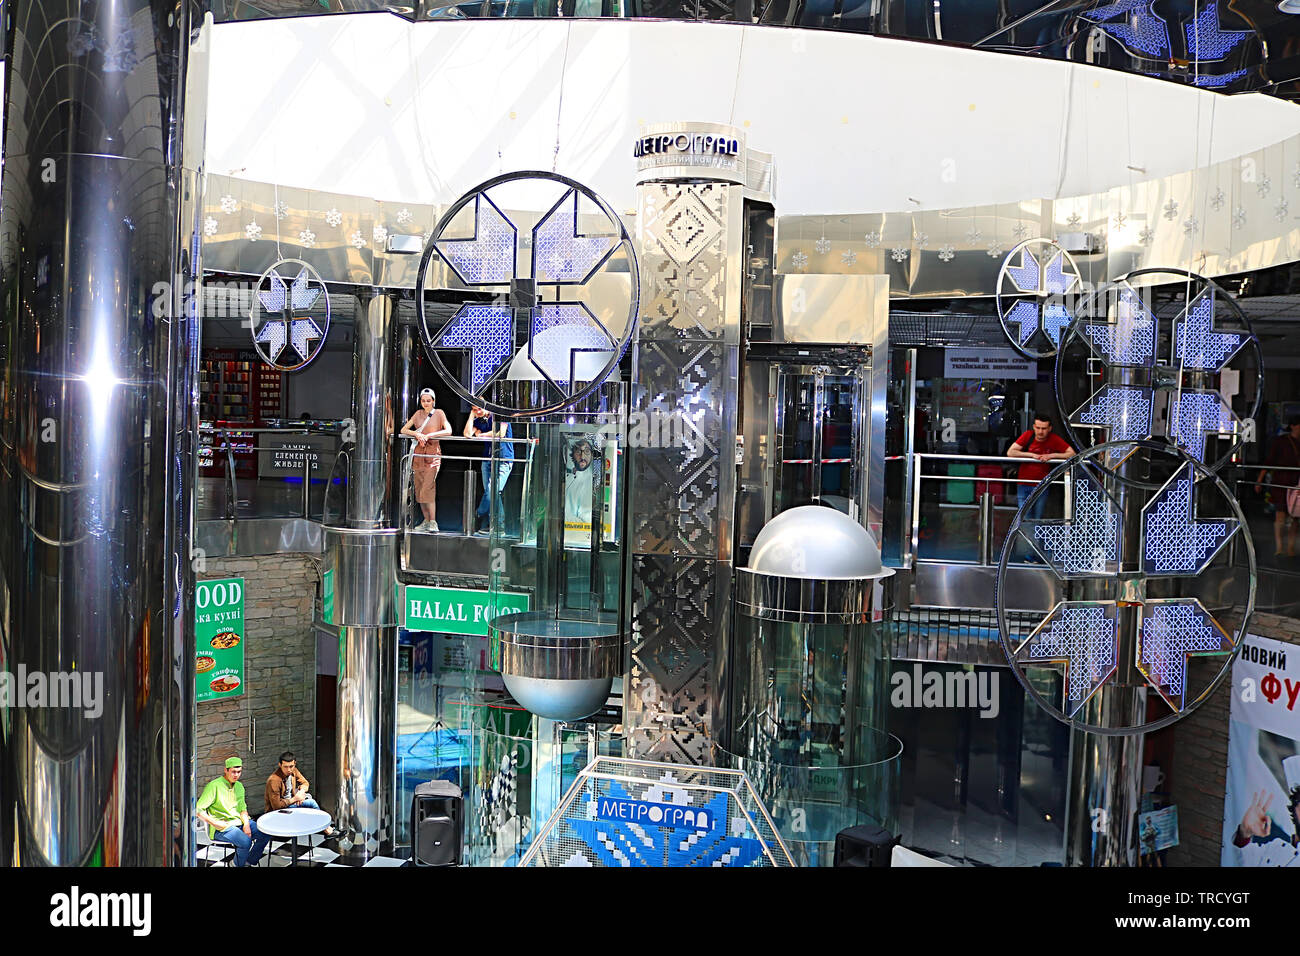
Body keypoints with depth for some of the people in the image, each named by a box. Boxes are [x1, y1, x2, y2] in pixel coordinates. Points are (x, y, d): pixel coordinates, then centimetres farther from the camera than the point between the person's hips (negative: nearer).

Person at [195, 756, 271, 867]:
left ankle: (250, 861, 9)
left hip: (239, 821, 7)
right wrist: (215, 823, -18)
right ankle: (238, 864, 0)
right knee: (246, 841, -31)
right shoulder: (214, 786, -11)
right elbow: (198, 810, -14)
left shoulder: (239, 786, 13)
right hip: (222, 828, -7)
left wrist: (246, 823, -6)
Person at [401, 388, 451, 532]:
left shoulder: (439, 413, 2)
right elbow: (403, 430, 11)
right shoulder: (419, 414, 14)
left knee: (428, 488, -15)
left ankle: (433, 522, -11)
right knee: (419, 488, 2)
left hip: (433, 453, -5)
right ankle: (426, 521, 10)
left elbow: (448, 431, -11)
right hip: (419, 453, 5)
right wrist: (416, 434, -9)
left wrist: (429, 435, -17)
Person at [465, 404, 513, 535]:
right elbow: (467, 434, 0)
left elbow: (501, 433, -13)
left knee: (492, 491, -15)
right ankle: (500, 526, 5)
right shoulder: (478, 421, 15)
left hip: (503, 459, -6)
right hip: (487, 459, 6)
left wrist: (482, 435, -2)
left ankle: (478, 522, -8)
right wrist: (472, 415, 2)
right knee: (493, 494, 2)